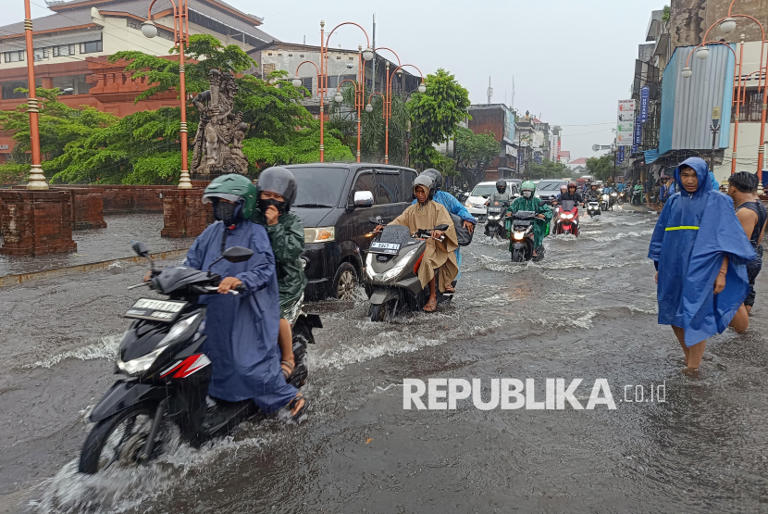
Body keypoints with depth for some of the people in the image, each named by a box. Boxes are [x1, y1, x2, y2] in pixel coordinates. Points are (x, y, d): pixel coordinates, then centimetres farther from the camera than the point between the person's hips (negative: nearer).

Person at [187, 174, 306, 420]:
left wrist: (240, 280, -41)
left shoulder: (255, 233, -10)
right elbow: (192, 262, 13)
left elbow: (264, 269, -22)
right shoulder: (212, 231, 10)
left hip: (246, 311, -7)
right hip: (214, 311, 7)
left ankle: (292, 397, 10)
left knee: (251, 364, -6)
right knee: (219, 361, 18)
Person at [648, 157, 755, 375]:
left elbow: (725, 240, -5)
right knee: (675, 316, 10)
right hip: (674, 269, 5)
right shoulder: (674, 202, 11)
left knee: (695, 317, -7)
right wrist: (659, 269, 15)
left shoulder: (717, 202, -1)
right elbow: (662, 237, 16)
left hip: (701, 270, -5)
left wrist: (722, 273, -13)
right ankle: (689, 358, 28)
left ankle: (693, 365, 7)